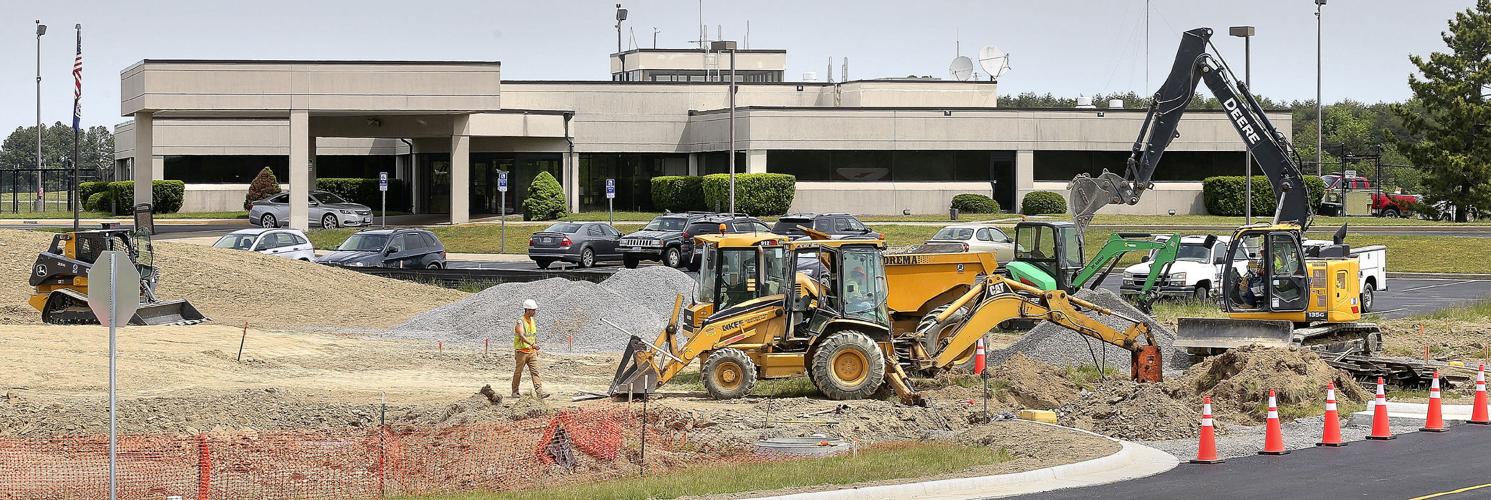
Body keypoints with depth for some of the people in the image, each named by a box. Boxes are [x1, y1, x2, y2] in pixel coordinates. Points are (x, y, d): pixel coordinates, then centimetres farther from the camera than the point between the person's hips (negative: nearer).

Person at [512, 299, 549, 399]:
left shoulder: (532, 321, 9)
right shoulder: (520, 322, -16)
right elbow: (522, 336, -32)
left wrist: (536, 349, 21)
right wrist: (532, 344, -45)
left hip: (532, 352, 6)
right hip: (522, 352, -6)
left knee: (535, 372, -5)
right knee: (518, 372, 6)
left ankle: (539, 392, -14)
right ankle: (515, 391, 21)